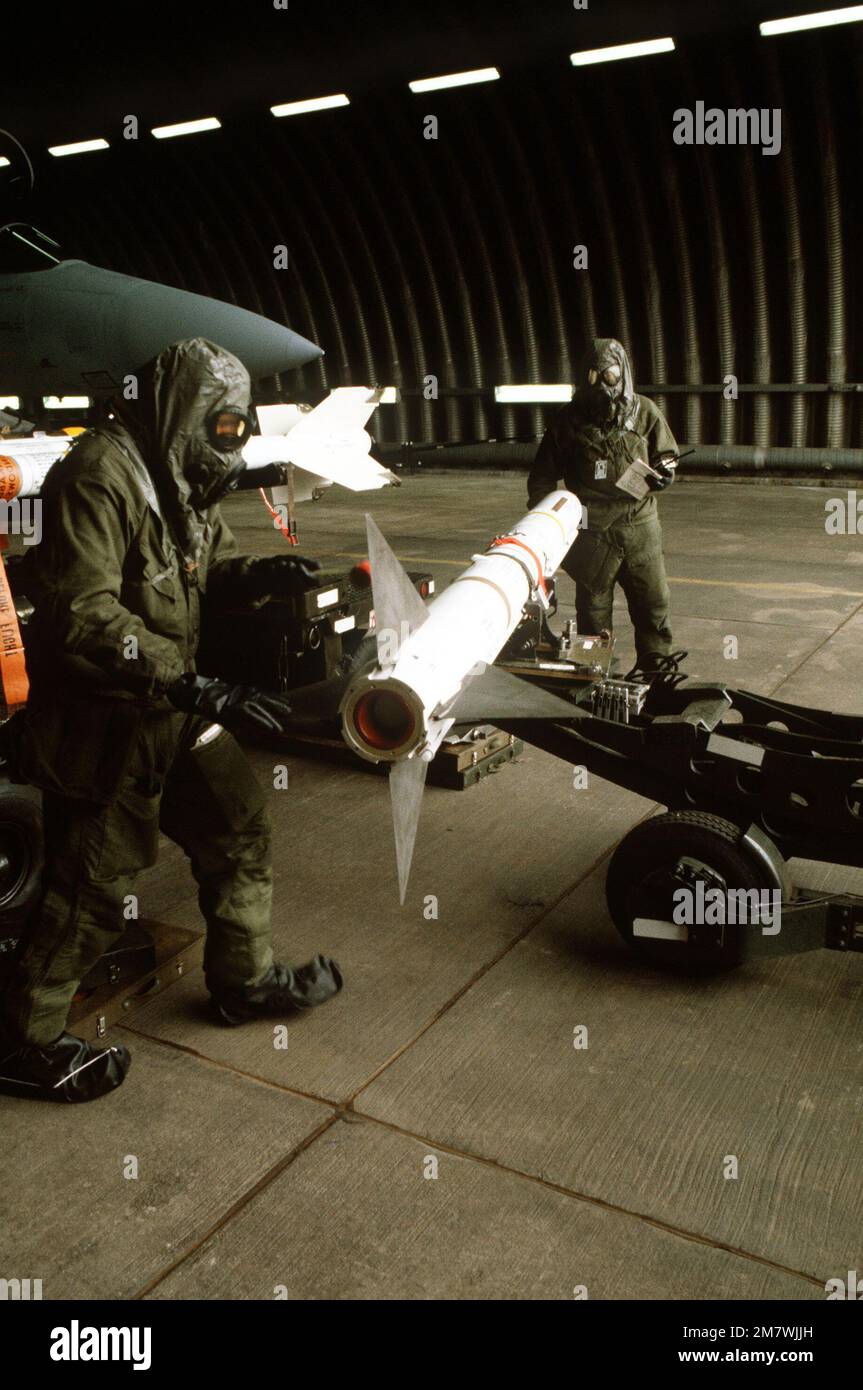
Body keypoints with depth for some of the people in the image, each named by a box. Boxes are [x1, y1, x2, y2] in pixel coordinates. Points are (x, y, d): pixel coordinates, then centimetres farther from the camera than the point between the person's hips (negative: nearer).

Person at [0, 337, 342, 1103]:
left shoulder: (182, 477, 8)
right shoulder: (99, 476, -23)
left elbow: (212, 561, 19)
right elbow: (84, 619, -30)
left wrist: (262, 574, -5)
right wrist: (195, 688, -36)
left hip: (171, 707, 9)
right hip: (101, 725, -9)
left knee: (241, 830, 15)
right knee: (94, 889, 1)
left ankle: (246, 976, 35)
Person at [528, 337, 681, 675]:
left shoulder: (644, 412, 4)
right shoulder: (569, 419, 2)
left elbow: (667, 455, 14)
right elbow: (543, 473, 8)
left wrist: (662, 473, -9)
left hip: (639, 524, 1)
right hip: (591, 530, -1)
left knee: (653, 602, 6)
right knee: (593, 607, 6)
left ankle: (657, 670, 22)